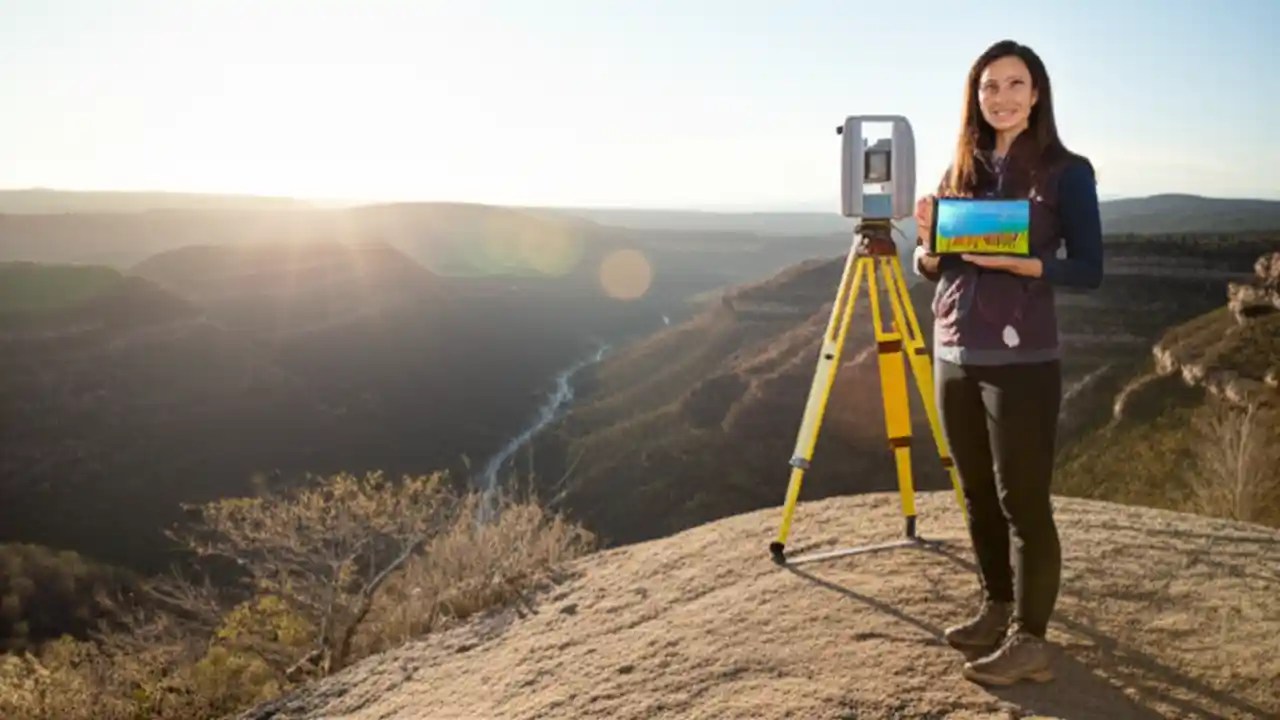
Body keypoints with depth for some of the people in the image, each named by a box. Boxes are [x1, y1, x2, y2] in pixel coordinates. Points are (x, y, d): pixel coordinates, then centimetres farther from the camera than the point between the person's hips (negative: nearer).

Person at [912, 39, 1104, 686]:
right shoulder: (960, 170, 11)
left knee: (1023, 501, -2)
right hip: (953, 357, 6)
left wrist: (1015, 260, -22)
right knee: (978, 496, 13)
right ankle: (996, 610, 28)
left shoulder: (1067, 171, -3)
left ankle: (1030, 640, 7)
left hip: (1021, 361, -5)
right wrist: (928, 241, -8)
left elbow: (1088, 269, -8)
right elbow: (931, 269, 14)